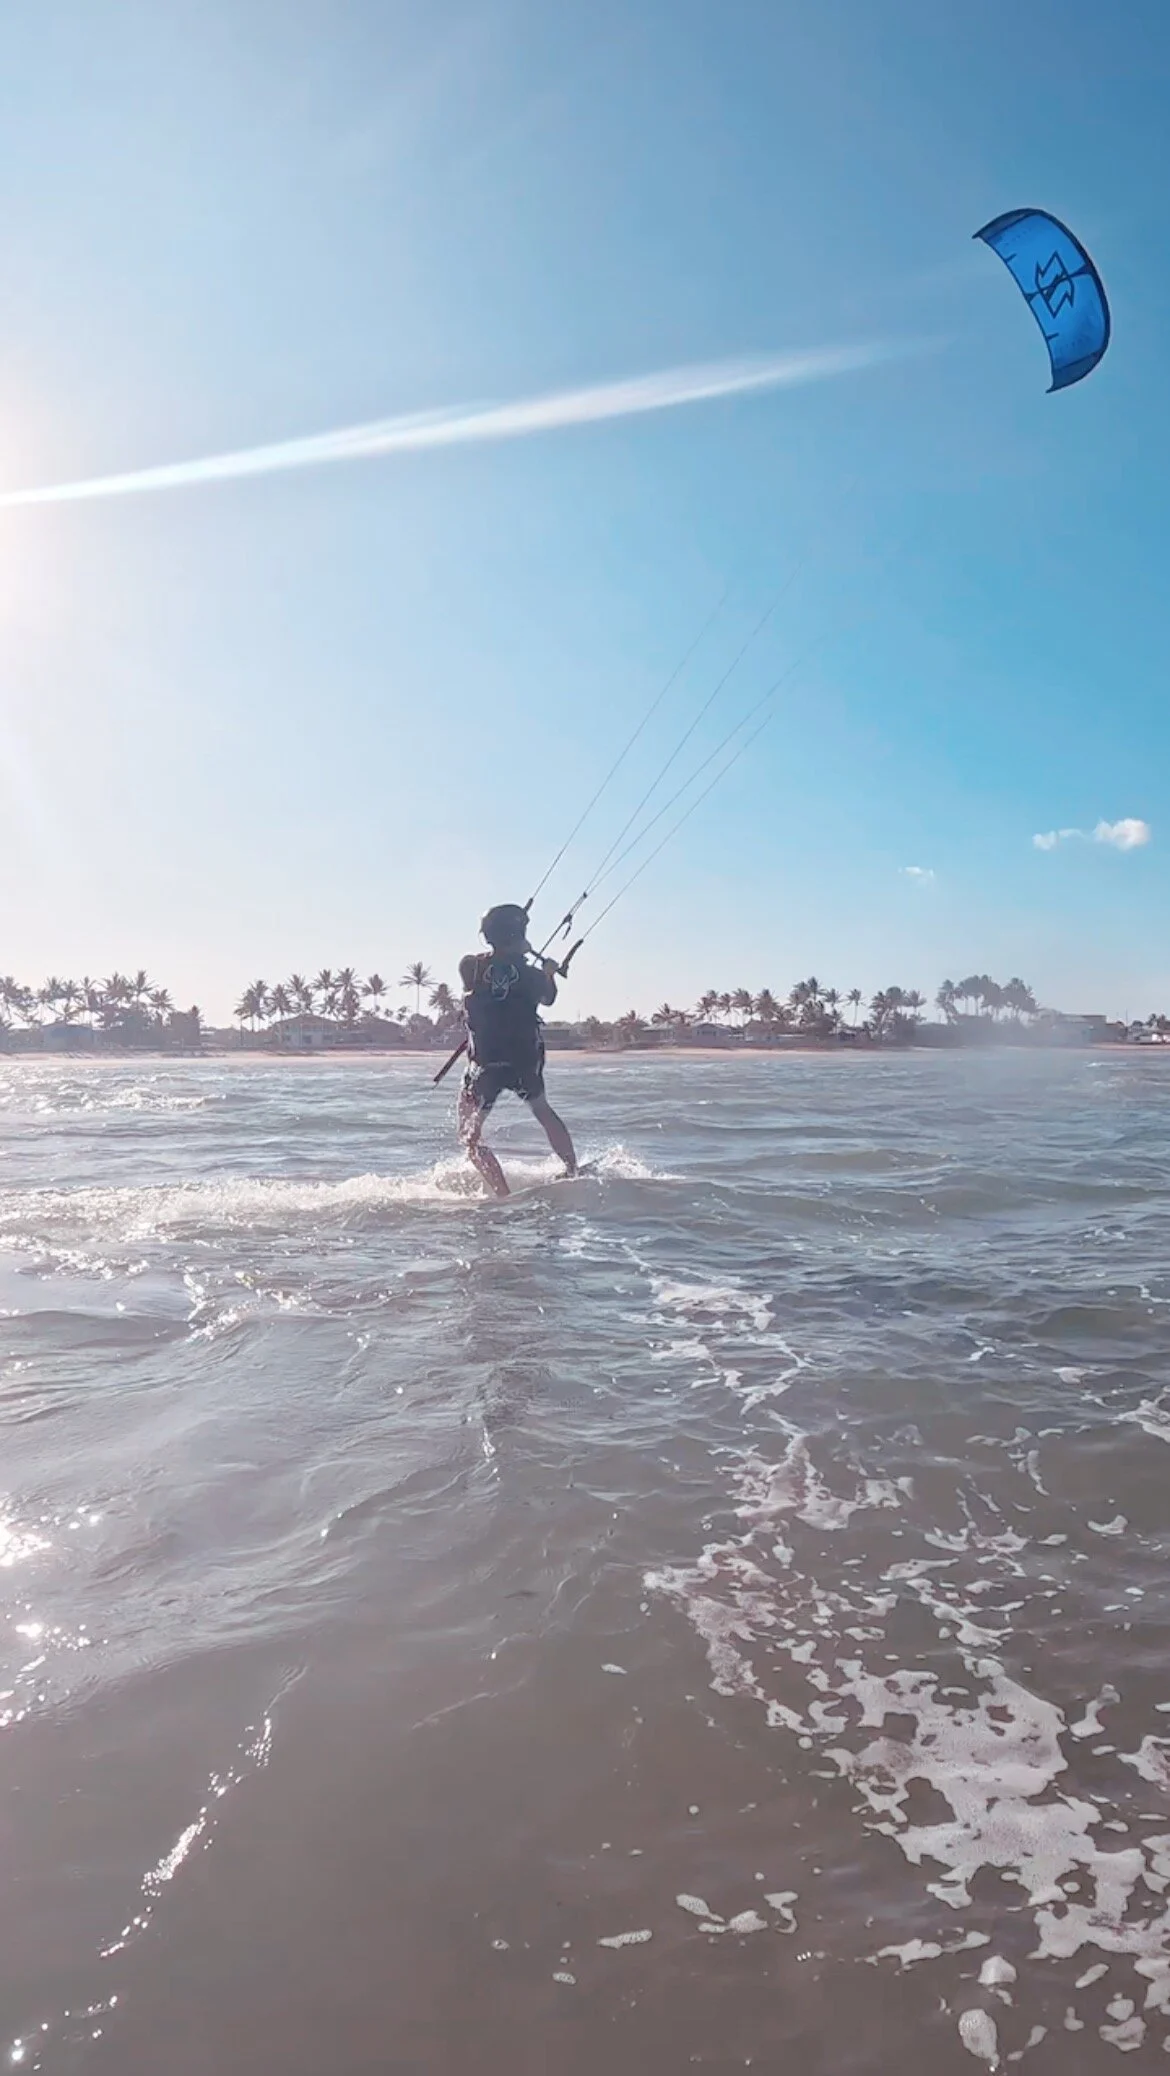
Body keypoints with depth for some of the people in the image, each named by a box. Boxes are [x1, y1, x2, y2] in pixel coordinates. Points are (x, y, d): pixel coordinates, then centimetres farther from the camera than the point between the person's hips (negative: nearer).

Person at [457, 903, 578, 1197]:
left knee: (470, 1137, 8)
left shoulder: (470, 966, -7)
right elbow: (548, 998, 17)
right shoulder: (531, 974, -5)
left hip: (485, 1063, -2)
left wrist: (511, 954, 25)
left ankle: (505, 1196, -4)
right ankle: (574, 1172, 40)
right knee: (543, 1110, 30)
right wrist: (549, 972, 37)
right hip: (526, 1061, 3)